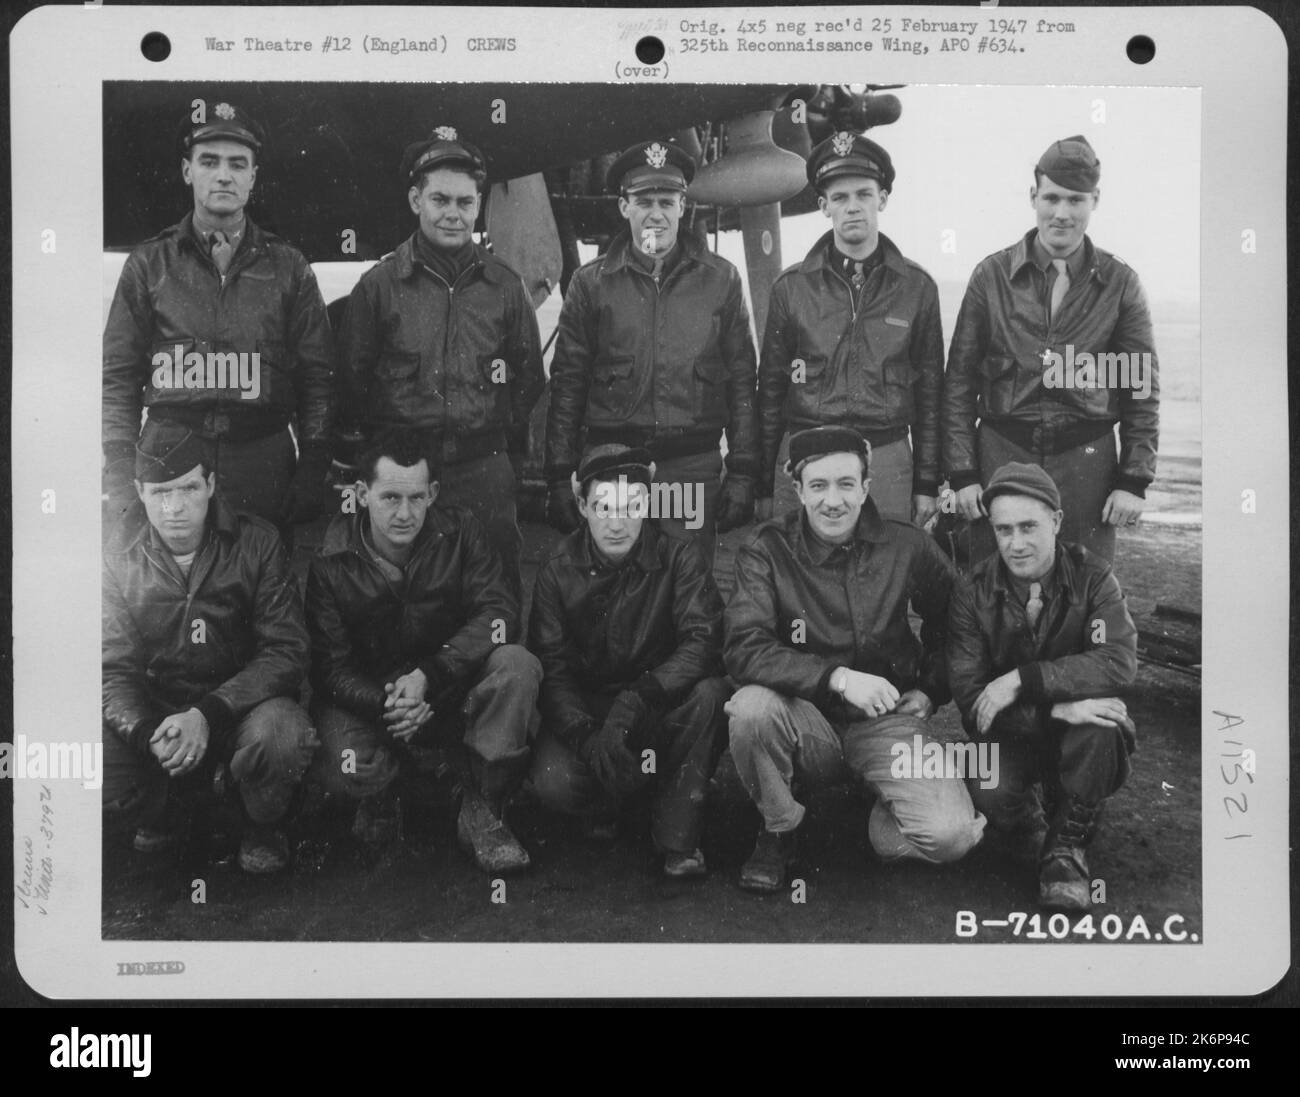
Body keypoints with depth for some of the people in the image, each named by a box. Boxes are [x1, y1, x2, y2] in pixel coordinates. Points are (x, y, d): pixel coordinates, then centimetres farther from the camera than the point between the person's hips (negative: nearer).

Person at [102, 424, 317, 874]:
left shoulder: (256, 543, -10)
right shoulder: (119, 556, -5)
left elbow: (286, 652, -13)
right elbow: (114, 669, -4)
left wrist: (208, 714, -27)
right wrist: (147, 734, -27)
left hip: (242, 701, -2)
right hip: (151, 709, 2)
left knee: (280, 735, -37)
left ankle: (263, 828, 0)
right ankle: (160, 811, 14)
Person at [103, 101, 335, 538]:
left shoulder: (288, 267, 10)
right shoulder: (149, 265, 9)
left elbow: (317, 377, 8)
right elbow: (117, 378, 6)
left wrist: (312, 474, -1)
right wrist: (120, 485, -3)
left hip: (266, 466, 0)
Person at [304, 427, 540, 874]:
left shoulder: (459, 533, -9)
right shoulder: (331, 563, -12)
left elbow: (499, 612, -17)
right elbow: (332, 666, -12)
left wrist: (429, 676, -30)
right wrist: (384, 705, -33)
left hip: (452, 687, 1)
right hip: (367, 696, -1)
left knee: (517, 666, -28)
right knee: (345, 770, -32)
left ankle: (482, 812, -13)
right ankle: (380, 800, 11)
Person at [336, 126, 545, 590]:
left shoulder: (505, 286, 7)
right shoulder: (378, 285, 2)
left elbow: (529, 377, 14)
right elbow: (351, 378, 6)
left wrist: (513, 449, 8)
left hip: (486, 470, 1)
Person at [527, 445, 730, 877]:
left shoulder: (679, 556, -8)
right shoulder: (558, 571, -5)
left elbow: (703, 642, -21)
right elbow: (550, 667, -11)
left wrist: (634, 700, -36)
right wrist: (587, 737, -30)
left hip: (662, 709, 0)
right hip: (584, 710, 0)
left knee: (710, 693, -32)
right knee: (553, 783, -29)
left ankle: (678, 838, -16)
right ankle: (605, 807, 10)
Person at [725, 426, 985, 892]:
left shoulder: (907, 546, -1)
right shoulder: (766, 550, -8)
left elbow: (949, 621, 18)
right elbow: (744, 650, -20)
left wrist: (931, 690, 7)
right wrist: (839, 678, -28)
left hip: (887, 721, 0)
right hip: (805, 722, 0)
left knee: (952, 835, -24)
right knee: (752, 706, -34)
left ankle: (882, 819, 13)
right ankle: (778, 831, -5)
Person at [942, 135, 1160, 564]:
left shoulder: (1120, 283, 4)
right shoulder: (992, 275, 3)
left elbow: (1143, 387, 7)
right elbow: (959, 380, 4)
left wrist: (1134, 481, 1)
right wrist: (962, 474, -2)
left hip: (1087, 460, 0)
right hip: (1002, 452, 0)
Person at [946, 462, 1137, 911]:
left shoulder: (1091, 578, -8)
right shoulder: (974, 593, -7)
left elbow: (1119, 663, -25)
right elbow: (969, 697, -15)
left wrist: (1022, 680, -32)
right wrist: (1055, 708, -30)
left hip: (1081, 738, 1)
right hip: (1012, 738, 0)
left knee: (1100, 726, -34)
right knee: (988, 789, -33)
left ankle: (1068, 843, -9)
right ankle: (1034, 839, 5)